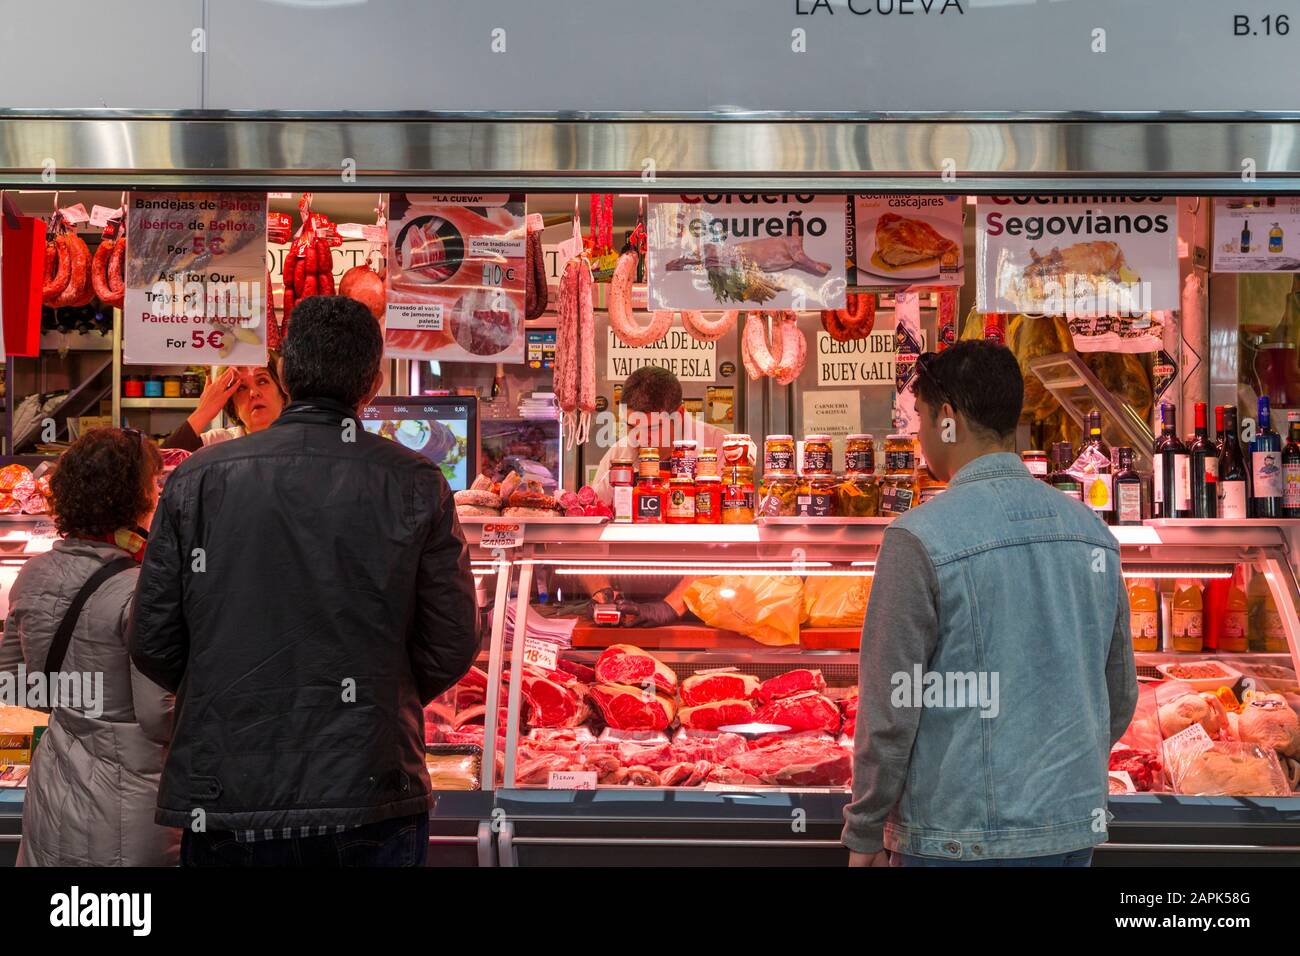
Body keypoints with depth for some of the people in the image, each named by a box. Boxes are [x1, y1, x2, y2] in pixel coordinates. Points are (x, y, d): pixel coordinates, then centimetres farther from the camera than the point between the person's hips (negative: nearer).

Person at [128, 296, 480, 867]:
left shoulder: (197, 482, -3)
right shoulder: (417, 487, -5)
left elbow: (152, 647, 0)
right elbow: (452, 650, -3)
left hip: (224, 802, 1)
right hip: (371, 805, -1)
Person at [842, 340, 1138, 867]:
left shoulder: (920, 538, -14)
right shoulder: (1093, 531, 5)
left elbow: (890, 709, -13)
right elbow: (1120, 696, 12)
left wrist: (864, 835, -3)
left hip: (959, 838, -5)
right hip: (1074, 829, 6)